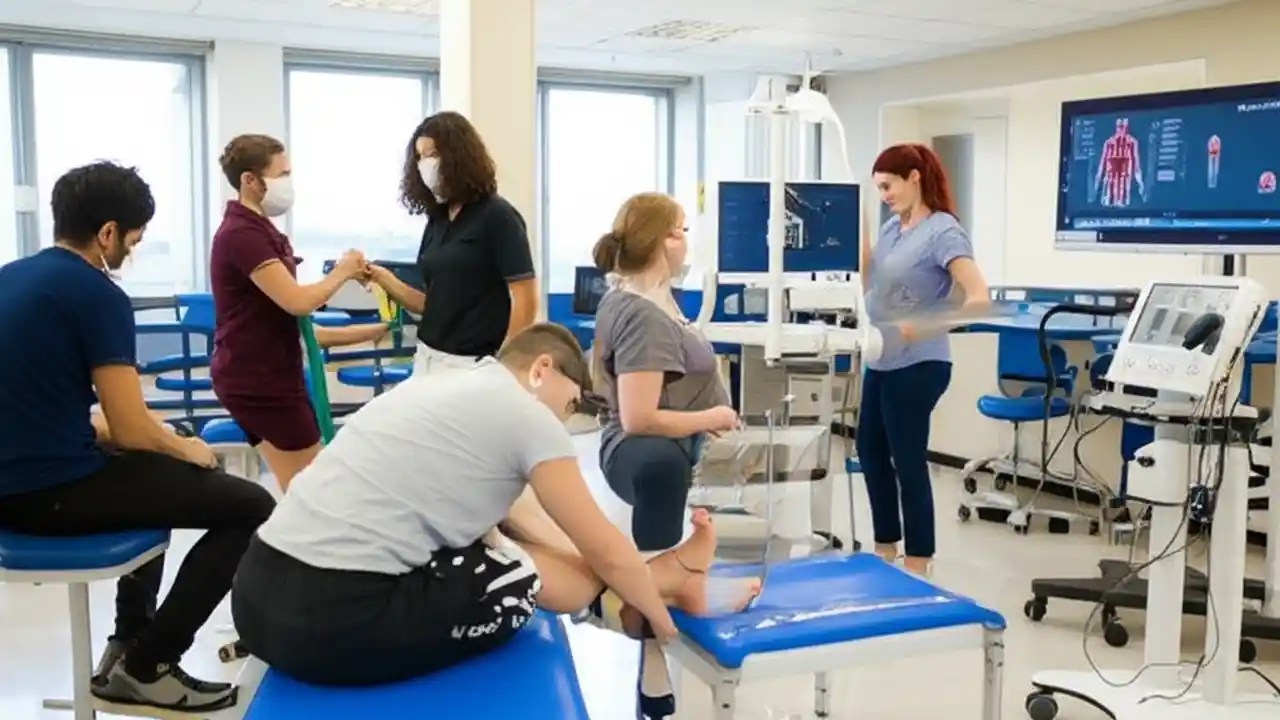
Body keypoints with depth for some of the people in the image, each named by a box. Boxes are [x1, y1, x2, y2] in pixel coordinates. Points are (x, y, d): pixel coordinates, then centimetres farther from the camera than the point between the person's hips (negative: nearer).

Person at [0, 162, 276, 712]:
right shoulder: (97, 294, -15)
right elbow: (131, 430, -17)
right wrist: (183, 447, 5)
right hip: (53, 489, -10)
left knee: (157, 469, 34)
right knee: (252, 507, -7)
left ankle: (129, 641, 34)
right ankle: (144, 666, 3)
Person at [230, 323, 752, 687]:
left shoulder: (442, 385, 20)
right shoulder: (529, 417, -3)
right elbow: (608, 555, 5)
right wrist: (661, 621, 23)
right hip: (340, 620, -9)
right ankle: (673, 576, 30)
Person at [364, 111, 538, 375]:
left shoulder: (497, 216, -10)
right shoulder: (437, 220, 11)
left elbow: (525, 301, -14)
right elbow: (434, 302, 12)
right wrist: (384, 280, -2)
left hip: (475, 364, -7)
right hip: (428, 358, 7)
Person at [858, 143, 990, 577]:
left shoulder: (943, 231, -16)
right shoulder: (891, 228, 9)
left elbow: (979, 297, -26)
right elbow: (869, 283, 13)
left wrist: (928, 323, -38)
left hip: (916, 365, -9)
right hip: (881, 361, 9)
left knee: (908, 462, 0)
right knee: (870, 452, 17)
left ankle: (916, 567, 13)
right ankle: (886, 550, 33)